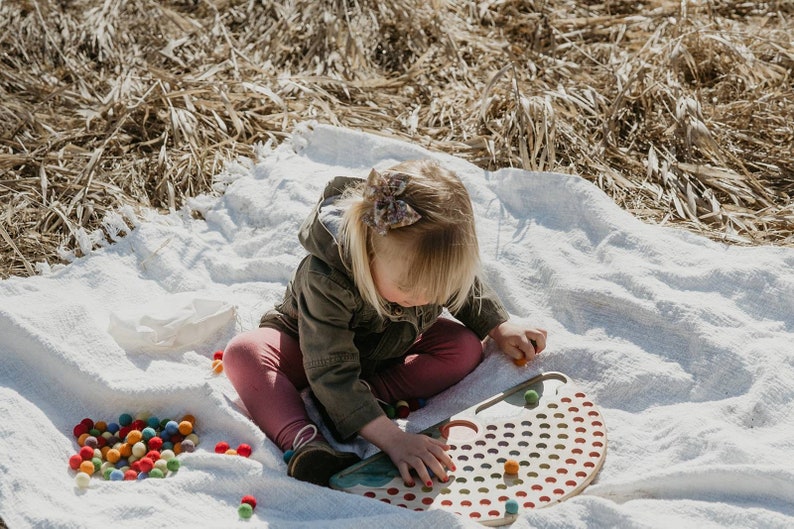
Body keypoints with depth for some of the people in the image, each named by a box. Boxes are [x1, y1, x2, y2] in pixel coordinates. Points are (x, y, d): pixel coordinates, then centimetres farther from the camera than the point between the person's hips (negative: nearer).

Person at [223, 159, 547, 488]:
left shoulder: (435, 263, -26)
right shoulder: (324, 280, -43)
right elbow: (333, 372, -46)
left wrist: (499, 328, -4)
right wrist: (392, 438, -53)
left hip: (390, 348, 5)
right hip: (309, 346, -4)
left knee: (467, 348, -18)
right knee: (243, 352, -33)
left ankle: (367, 392, -28)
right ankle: (304, 442, -49)